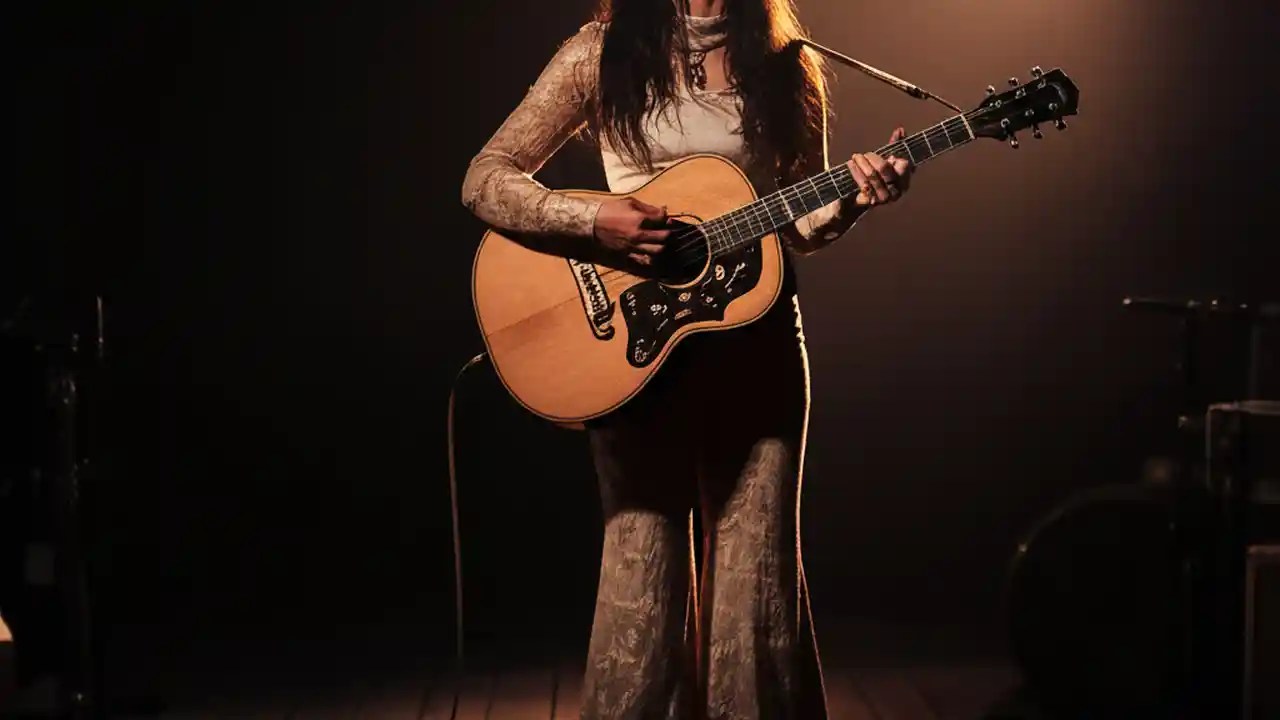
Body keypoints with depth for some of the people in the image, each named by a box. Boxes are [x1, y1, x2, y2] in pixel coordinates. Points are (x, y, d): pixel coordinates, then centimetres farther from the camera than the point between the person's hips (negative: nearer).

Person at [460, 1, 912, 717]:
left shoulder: (789, 66, 6)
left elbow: (803, 226, 12)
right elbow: (485, 180, -3)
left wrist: (853, 197, -9)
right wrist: (592, 217, -18)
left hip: (758, 340, 2)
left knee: (757, 577, 3)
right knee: (642, 579, 0)